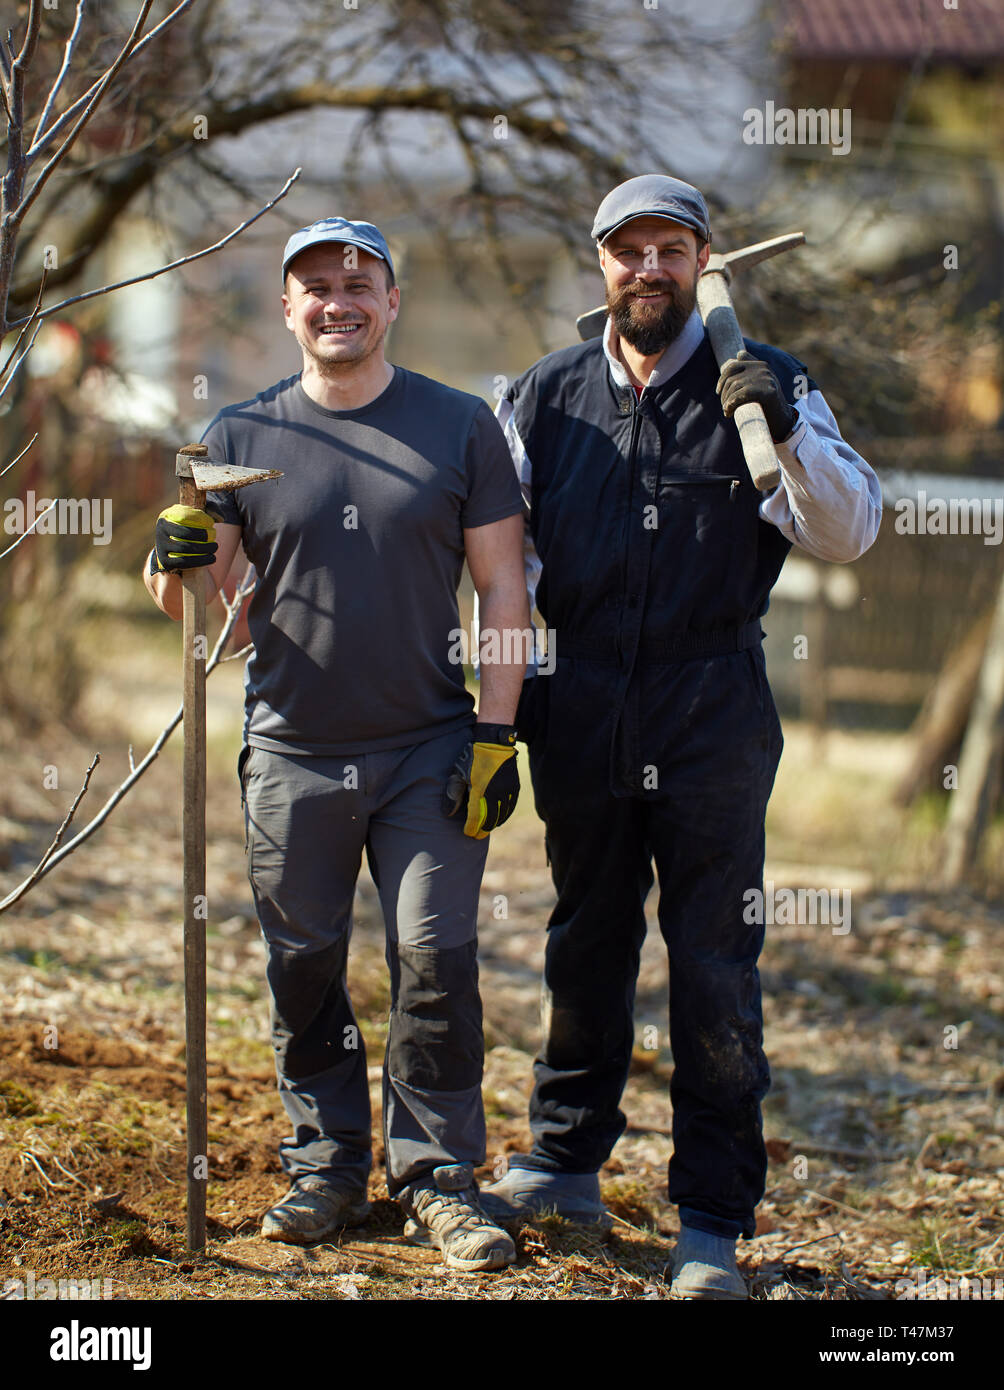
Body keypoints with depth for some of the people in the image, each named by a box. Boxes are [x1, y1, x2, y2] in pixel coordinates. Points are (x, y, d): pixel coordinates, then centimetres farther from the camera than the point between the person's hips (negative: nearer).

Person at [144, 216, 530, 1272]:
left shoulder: (460, 426, 4)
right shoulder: (240, 435, 7)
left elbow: (501, 589, 5)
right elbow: (192, 601, 9)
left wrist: (493, 732, -3)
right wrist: (177, 562, -15)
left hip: (429, 751, -1)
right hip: (292, 757, 1)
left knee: (436, 965, -5)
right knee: (302, 970, 5)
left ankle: (435, 1176, 5)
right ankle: (326, 1166, 18)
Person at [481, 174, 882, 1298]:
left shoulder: (763, 385, 1)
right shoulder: (547, 398, 8)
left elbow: (847, 534, -7)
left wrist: (789, 432, -24)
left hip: (712, 717, -3)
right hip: (581, 717, 3)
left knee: (713, 965, -2)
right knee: (584, 946, 15)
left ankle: (712, 1217, 5)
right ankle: (567, 1161, 30)